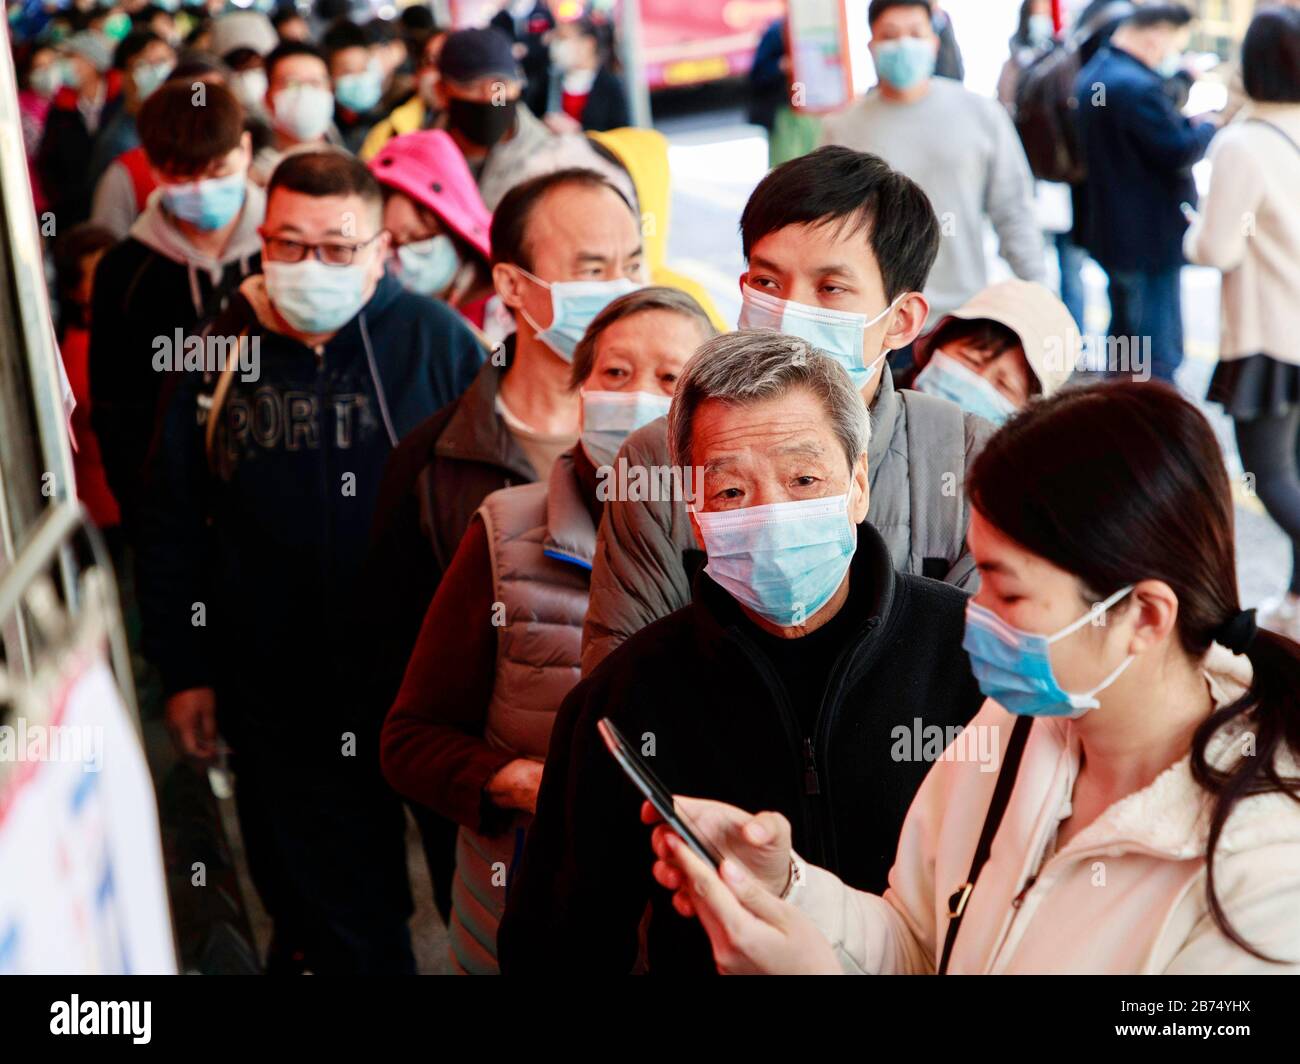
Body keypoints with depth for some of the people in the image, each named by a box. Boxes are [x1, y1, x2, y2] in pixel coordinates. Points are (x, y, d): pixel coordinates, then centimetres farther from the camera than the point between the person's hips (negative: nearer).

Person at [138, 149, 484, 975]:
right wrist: (184, 672, 6)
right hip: (277, 705, 2)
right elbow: (174, 529, 7)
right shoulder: (222, 353, 1)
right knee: (321, 914, 12)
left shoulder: (438, 343, -7)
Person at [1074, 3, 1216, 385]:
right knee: (1159, 353, -3)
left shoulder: (1091, 75, 9)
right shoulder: (1138, 86, -24)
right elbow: (1179, 151, -22)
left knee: (1123, 337, 20)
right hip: (1151, 236, -10)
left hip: (1110, 231, 10)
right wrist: (1208, 125, -4)